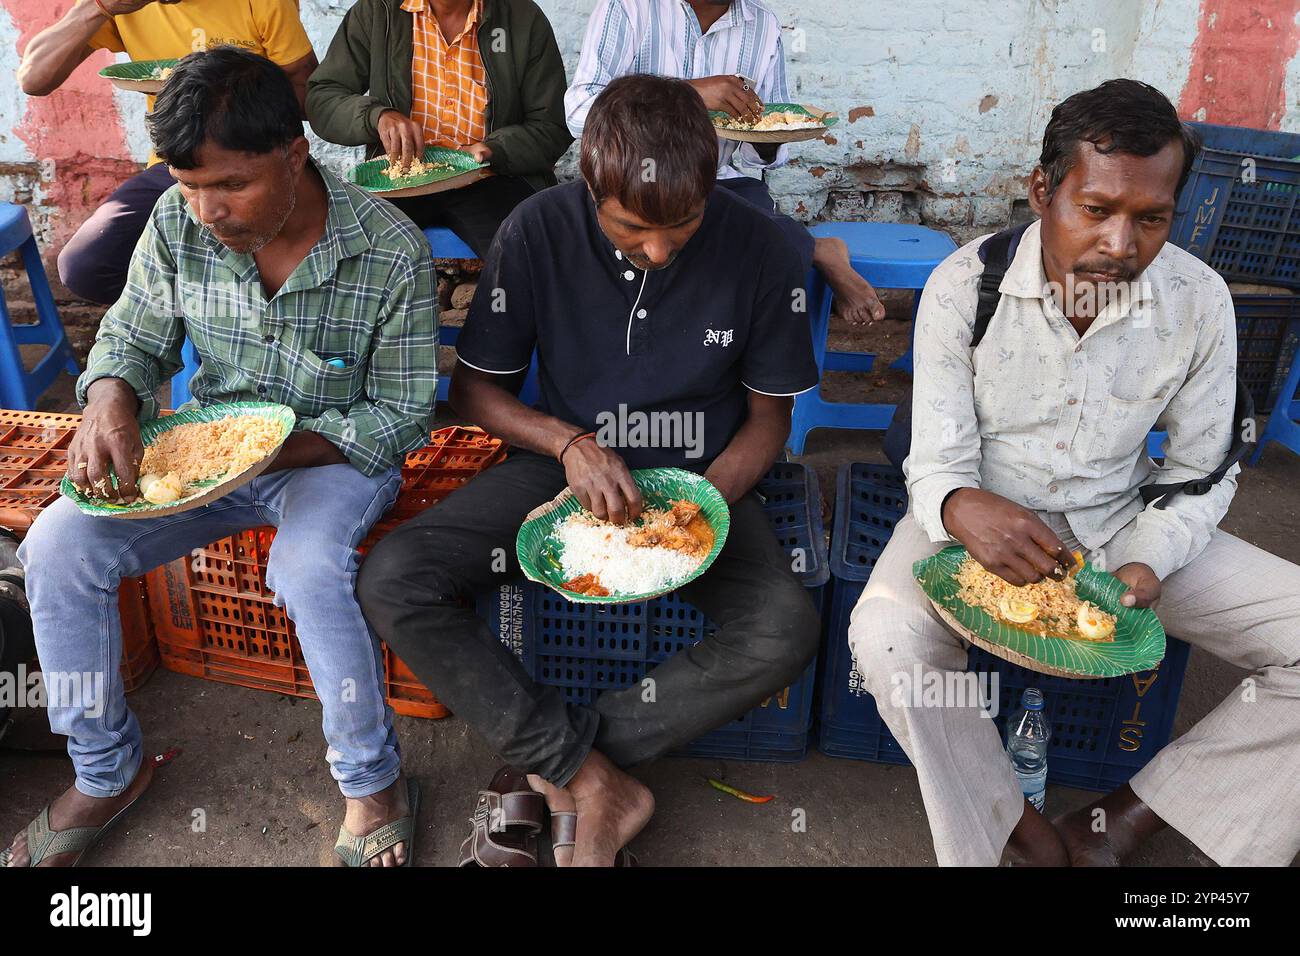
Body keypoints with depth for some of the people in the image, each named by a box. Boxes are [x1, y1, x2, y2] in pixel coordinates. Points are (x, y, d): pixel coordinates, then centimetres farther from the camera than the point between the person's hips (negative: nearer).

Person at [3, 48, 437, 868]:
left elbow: (400, 414, -14)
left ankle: (374, 783, -11)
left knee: (308, 565, -36)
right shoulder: (179, 222, -8)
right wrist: (110, 403, -18)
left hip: (335, 454, -4)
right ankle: (108, 770, 9)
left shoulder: (393, 253, -20)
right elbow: (133, 337, 6)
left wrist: (273, 451, -26)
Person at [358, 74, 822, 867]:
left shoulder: (759, 250, -13)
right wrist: (569, 442, -20)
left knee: (786, 633, -29)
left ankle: (553, 772, -12)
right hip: (562, 466, 1)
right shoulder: (537, 232, -12)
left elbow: (769, 416, -2)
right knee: (391, 579, -23)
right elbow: (475, 387, -1)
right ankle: (601, 786, -17)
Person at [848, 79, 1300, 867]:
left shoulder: (1199, 301, -8)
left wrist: (1147, 566, -19)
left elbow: (1200, 474, 1)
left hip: (1125, 521, 3)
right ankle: (1023, 836, -7)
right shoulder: (965, 285, -15)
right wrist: (962, 508, -38)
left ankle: (1119, 825, -3)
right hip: (988, 521, -3)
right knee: (888, 637, -32)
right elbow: (937, 463, -13)